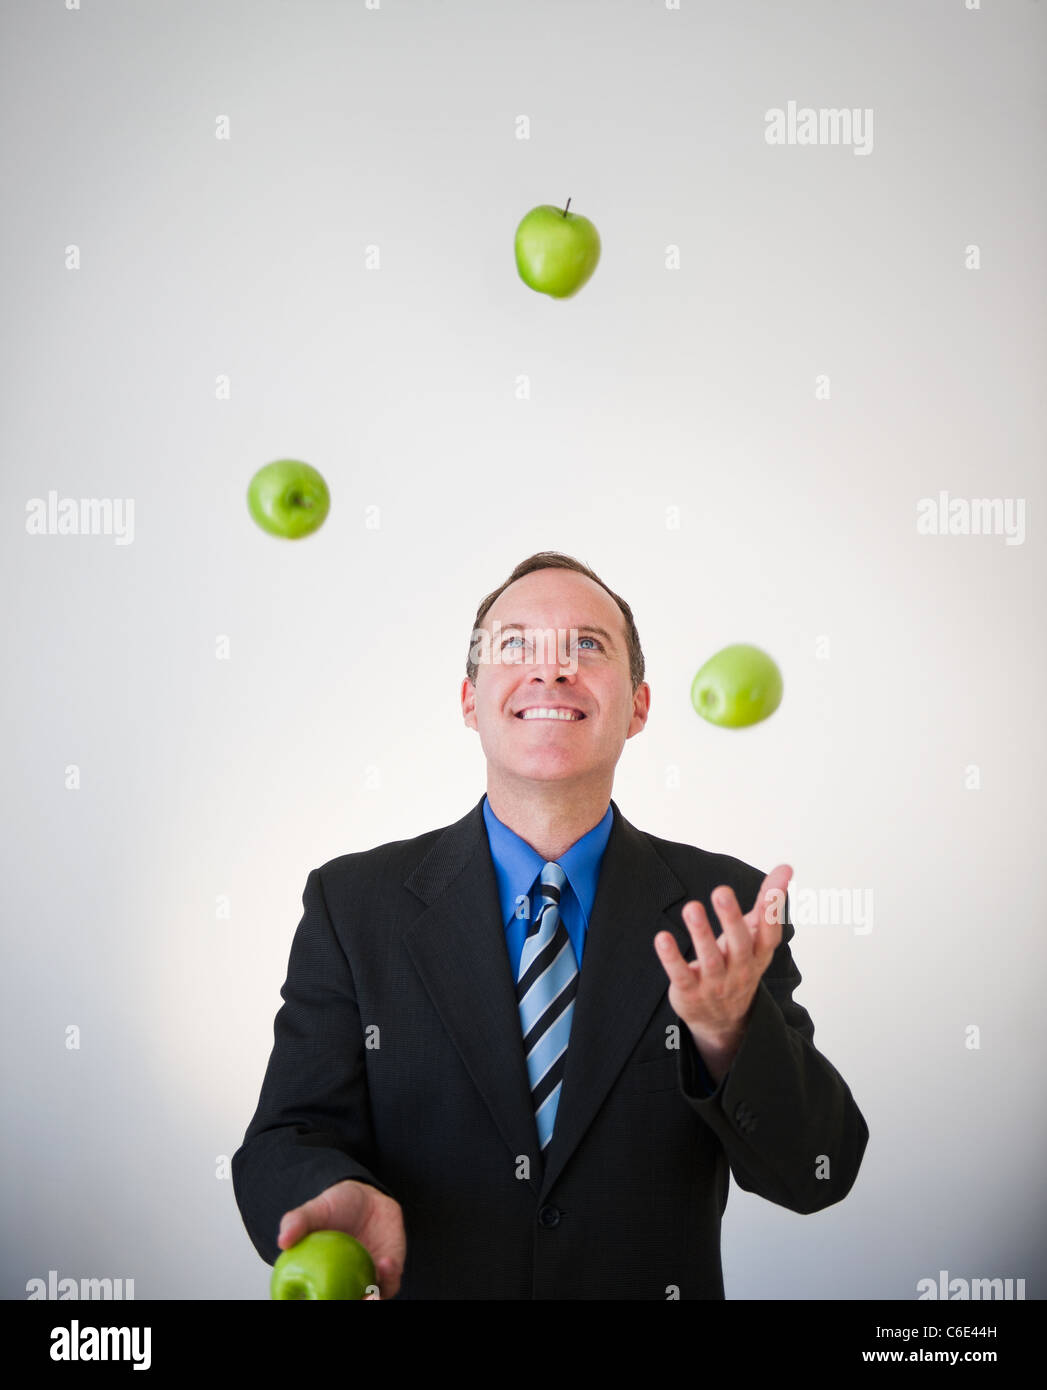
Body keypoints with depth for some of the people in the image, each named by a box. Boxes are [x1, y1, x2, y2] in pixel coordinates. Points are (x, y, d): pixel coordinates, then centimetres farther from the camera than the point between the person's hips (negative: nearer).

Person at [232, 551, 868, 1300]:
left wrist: (729, 1033, -32)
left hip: (656, 1282, 1)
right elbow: (287, 1142, -11)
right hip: (427, 1283, 0)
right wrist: (339, 1200, -32)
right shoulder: (352, 905, -8)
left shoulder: (723, 908, -8)